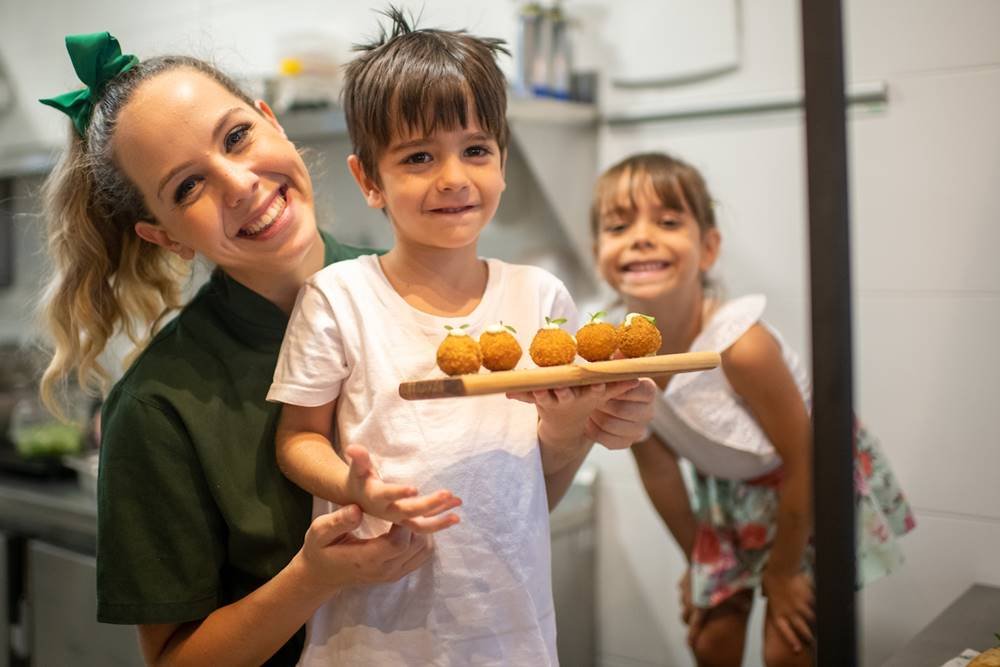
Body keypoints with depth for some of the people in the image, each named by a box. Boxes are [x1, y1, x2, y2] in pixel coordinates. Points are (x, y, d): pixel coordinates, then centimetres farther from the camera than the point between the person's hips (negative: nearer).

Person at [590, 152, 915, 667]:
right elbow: (657, 470, -5)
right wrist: (695, 562, 6)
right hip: (729, 492, 4)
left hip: (815, 486, -4)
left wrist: (783, 571, -10)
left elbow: (802, 463, -23)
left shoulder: (741, 345, -36)